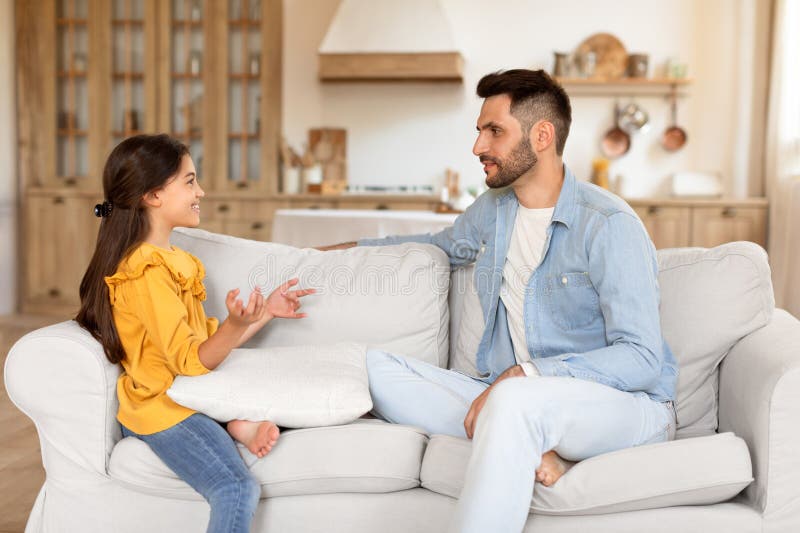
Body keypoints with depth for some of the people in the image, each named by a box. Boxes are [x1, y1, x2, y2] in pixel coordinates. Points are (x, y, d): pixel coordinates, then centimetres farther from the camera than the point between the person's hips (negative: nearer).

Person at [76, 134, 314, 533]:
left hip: (188, 398, 10)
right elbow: (191, 362, -21)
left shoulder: (170, 260, 15)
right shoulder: (147, 272, -17)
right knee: (237, 490, -29)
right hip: (163, 409, -10)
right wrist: (237, 325, -38)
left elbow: (206, 338, 16)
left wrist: (266, 311, 12)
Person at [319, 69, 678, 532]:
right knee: (375, 368, -12)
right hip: (511, 395, 7)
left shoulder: (609, 224, -12)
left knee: (516, 401, -41)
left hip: (628, 404, -7)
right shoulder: (493, 209, 11)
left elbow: (641, 359, -17)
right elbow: (447, 243, 36)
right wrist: (350, 248, 30)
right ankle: (526, 450, -24)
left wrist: (527, 373, -27)